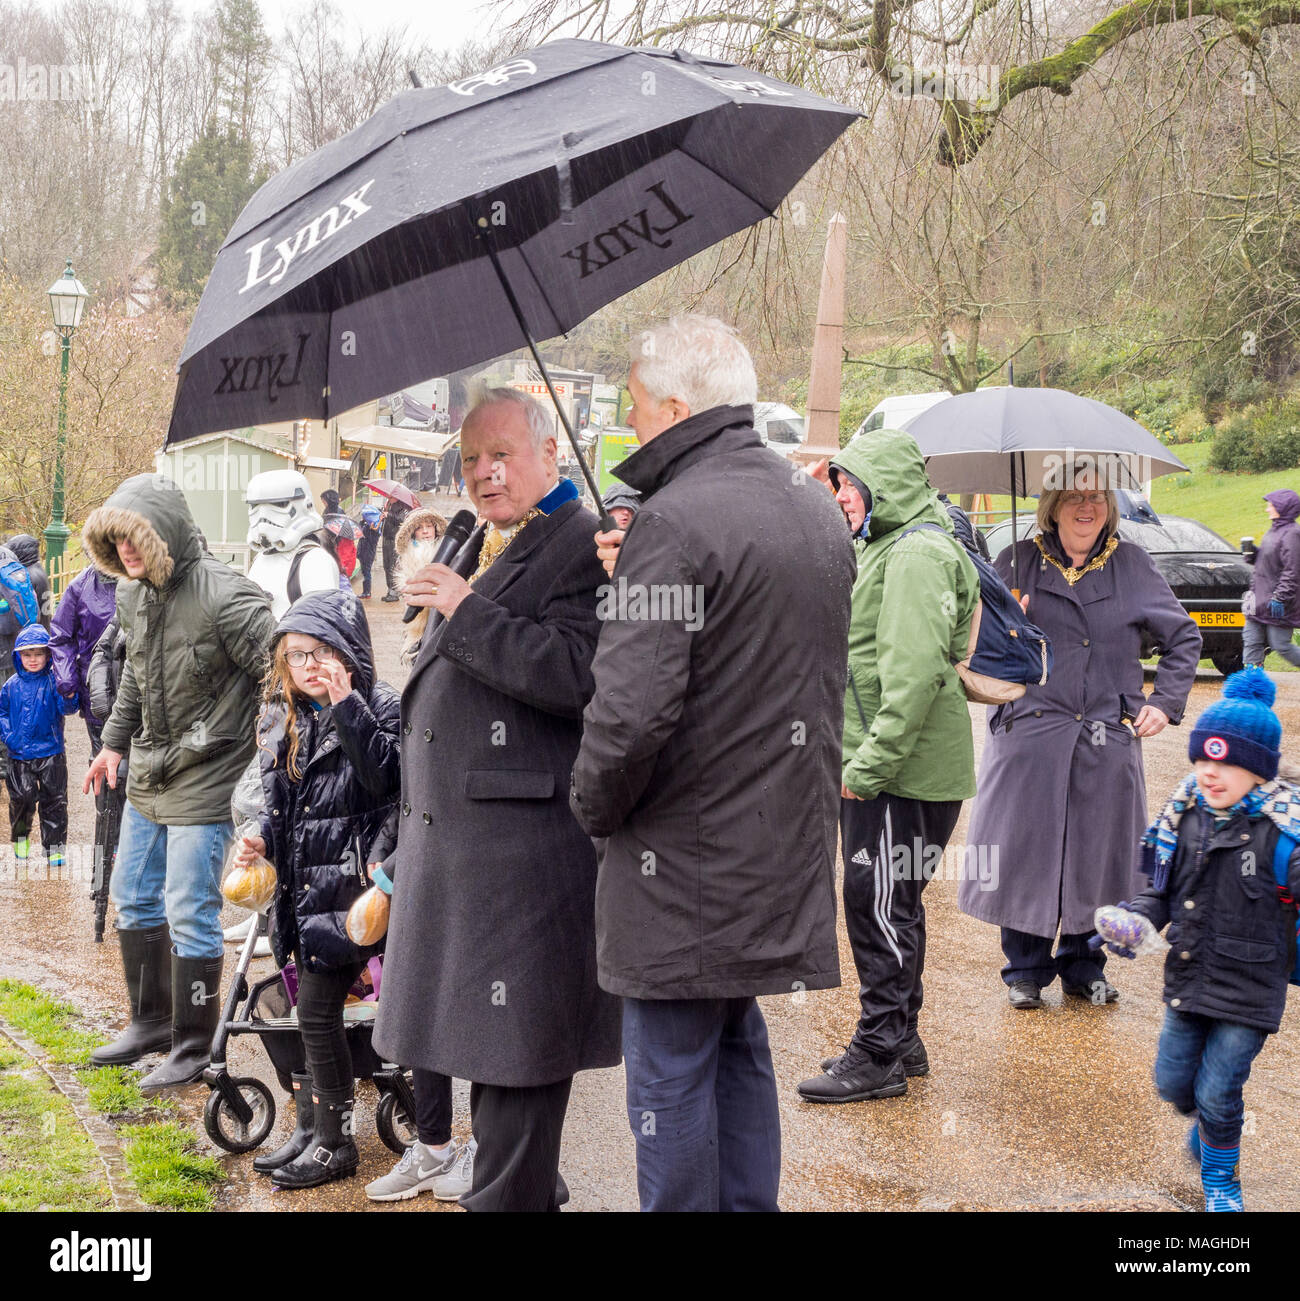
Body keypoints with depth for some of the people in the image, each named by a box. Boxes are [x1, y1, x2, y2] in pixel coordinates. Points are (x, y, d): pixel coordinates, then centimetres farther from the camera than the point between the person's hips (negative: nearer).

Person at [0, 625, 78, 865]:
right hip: (19, 755, 2)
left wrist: (68, 696, -35)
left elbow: (66, 708, -14)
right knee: (22, 799, 1)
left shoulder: (53, 681, -4)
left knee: (54, 801, 2)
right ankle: (20, 837, 26)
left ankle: (54, 846, 12)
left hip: (51, 753, -2)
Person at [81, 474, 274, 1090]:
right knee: (133, 897, 18)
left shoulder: (224, 595, -22)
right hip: (149, 775, 9)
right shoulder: (132, 594, 4)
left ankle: (193, 1047, 12)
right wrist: (114, 743, 23)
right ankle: (150, 1021, 36)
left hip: (206, 780, -8)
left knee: (190, 913, -3)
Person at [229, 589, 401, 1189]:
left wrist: (346, 705, -26)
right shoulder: (284, 718, 12)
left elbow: (384, 776, -24)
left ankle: (335, 1141, 6)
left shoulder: (380, 706, -8)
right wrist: (261, 838, 0)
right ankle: (310, 1128, 24)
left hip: (350, 883, -7)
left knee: (317, 1010, -6)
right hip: (304, 885, 7)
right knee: (313, 1009, 14)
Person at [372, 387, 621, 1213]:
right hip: (460, 838, 10)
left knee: (516, 1052, -2)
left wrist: (466, 610, -21)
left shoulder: (582, 547, -11)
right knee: (483, 1040, 17)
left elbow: (577, 675, -26)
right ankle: (526, 1191, 29)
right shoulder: (487, 550, 19)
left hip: (524, 853, -10)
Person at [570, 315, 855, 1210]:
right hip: (785, 853, 8)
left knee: (671, 1073, 3)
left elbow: (631, 707, -24)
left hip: (684, 866, -8)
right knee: (739, 1050, 21)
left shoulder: (676, 521, -19)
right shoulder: (822, 516, 9)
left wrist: (595, 806, -10)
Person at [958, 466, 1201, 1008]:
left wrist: (1165, 702, 7)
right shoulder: (1018, 563, 4)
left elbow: (1184, 637, 16)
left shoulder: (1132, 565, 8)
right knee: (1025, 853, 1)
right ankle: (1026, 969, 17)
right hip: (1029, 736, -1)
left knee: (1094, 858, 7)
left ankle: (1082, 965, 24)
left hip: (1108, 741, 1)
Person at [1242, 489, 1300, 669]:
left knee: (1281, 645, -3)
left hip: (1278, 605, -9)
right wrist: (1252, 553, 3)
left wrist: (1280, 598, -24)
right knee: (1251, 641, 6)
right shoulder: (1274, 531, 14)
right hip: (1260, 598, 9)